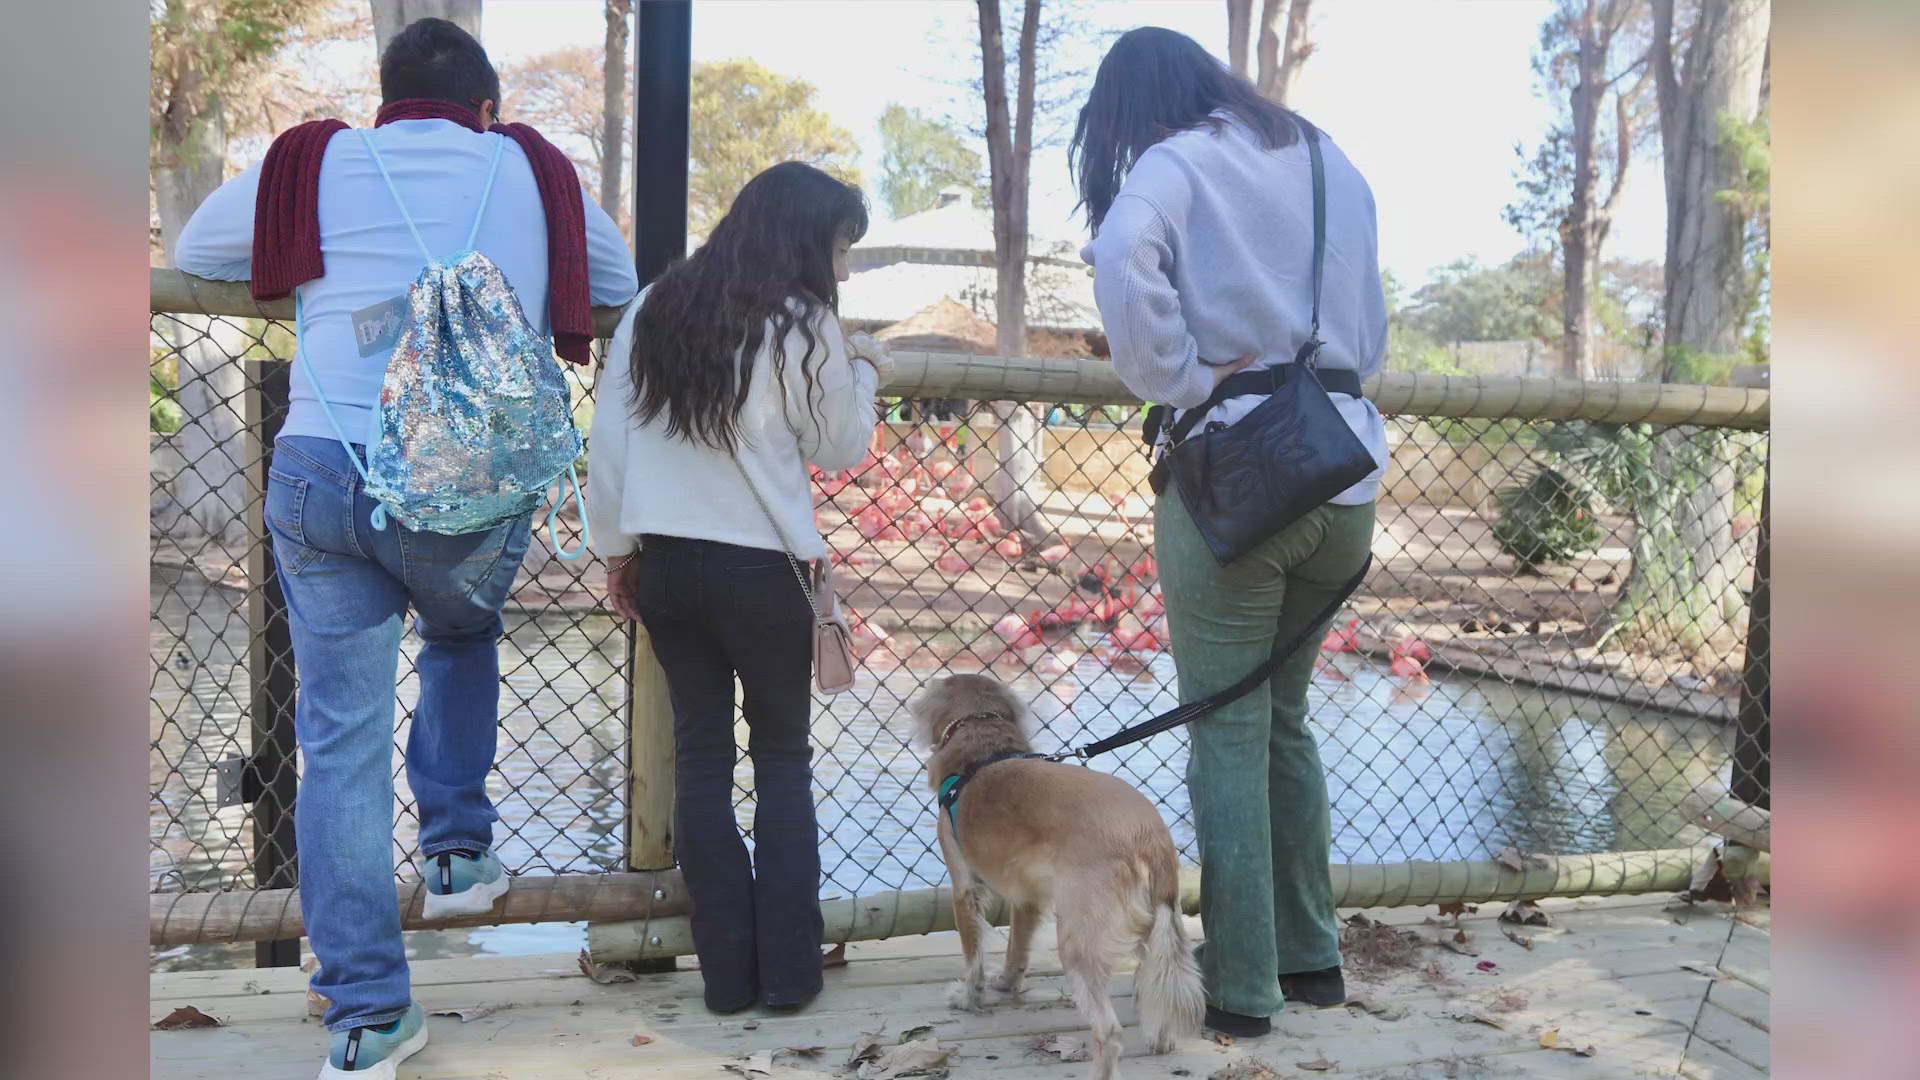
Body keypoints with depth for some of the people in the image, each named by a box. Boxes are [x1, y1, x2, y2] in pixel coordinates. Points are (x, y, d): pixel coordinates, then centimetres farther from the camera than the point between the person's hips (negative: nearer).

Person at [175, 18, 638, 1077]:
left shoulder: (304, 167, 11)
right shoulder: (535, 172, 12)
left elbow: (192, 252, 26)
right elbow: (622, 288, 24)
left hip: (322, 473, 0)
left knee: (341, 734, 6)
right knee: (463, 641, 32)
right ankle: (457, 850, 31)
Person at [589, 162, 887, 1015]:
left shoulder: (655, 309, 6)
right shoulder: (803, 327, -8)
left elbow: (607, 440, 5)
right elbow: (840, 448, 2)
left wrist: (616, 547, 13)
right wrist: (863, 374, 17)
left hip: (664, 560, 4)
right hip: (761, 569, -4)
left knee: (700, 753, 11)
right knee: (782, 756, 11)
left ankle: (727, 970, 14)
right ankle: (786, 969, 13)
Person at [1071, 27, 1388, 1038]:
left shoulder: (1176, 162, -3)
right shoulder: (1330, 163, 16)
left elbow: (1123, 259, -25)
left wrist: (1178, 378, -14)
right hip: (1346, 481, 6)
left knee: (1228, 734, 3)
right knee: (1283, 716, 19)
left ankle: (1242, 989, 10)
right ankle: (1312, 953, 27)